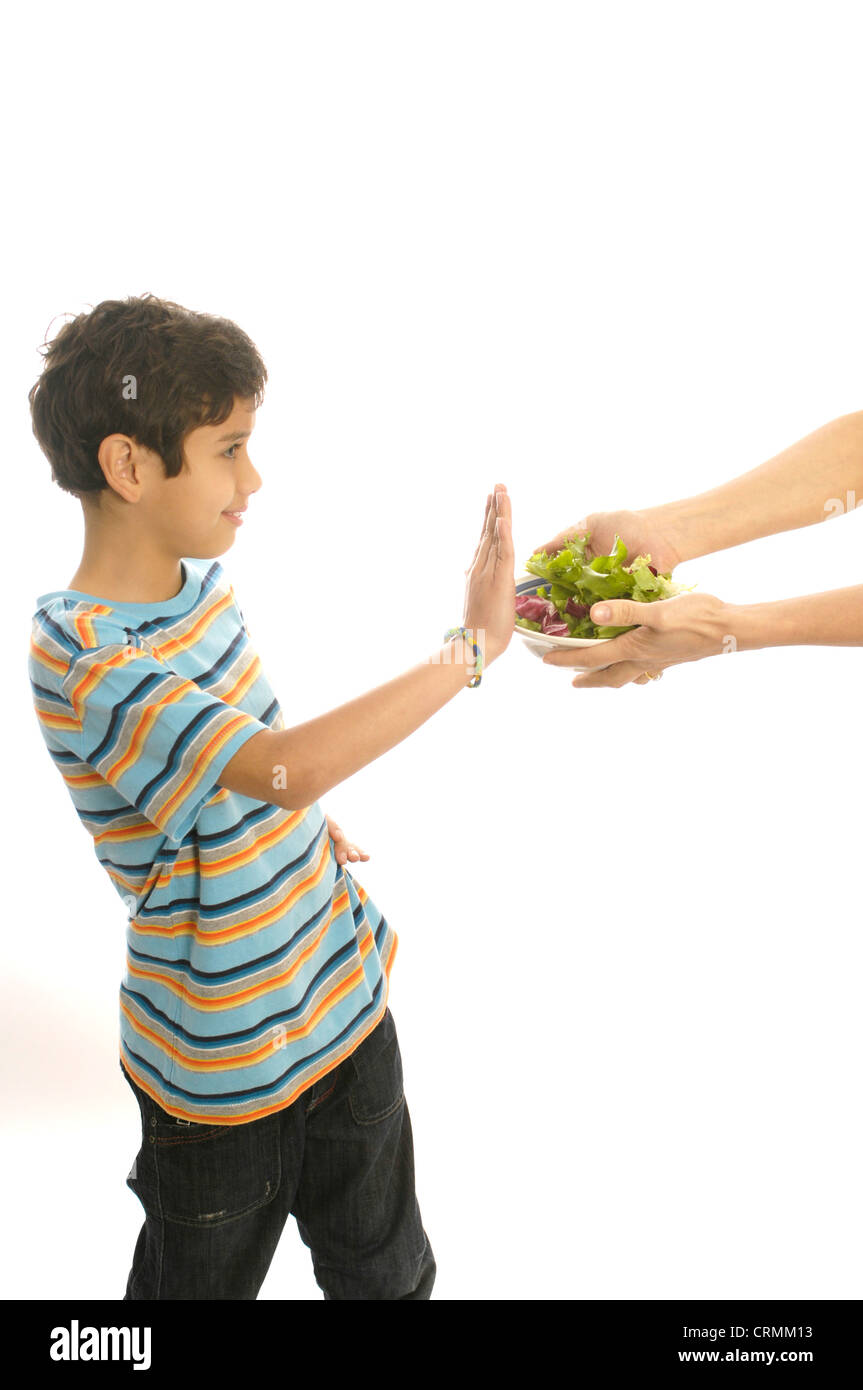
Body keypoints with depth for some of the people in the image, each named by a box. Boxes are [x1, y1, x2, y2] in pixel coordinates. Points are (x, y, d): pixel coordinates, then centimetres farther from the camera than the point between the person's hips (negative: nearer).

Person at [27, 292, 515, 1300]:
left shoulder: (198, 581, -2)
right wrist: (473, 646, -37)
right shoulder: (84, 661, -29)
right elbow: (281, 765, -43)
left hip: (344, 992, 6)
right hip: (224, 1064, -6)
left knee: (384, 1266, 25)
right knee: (203, 1276, 23)